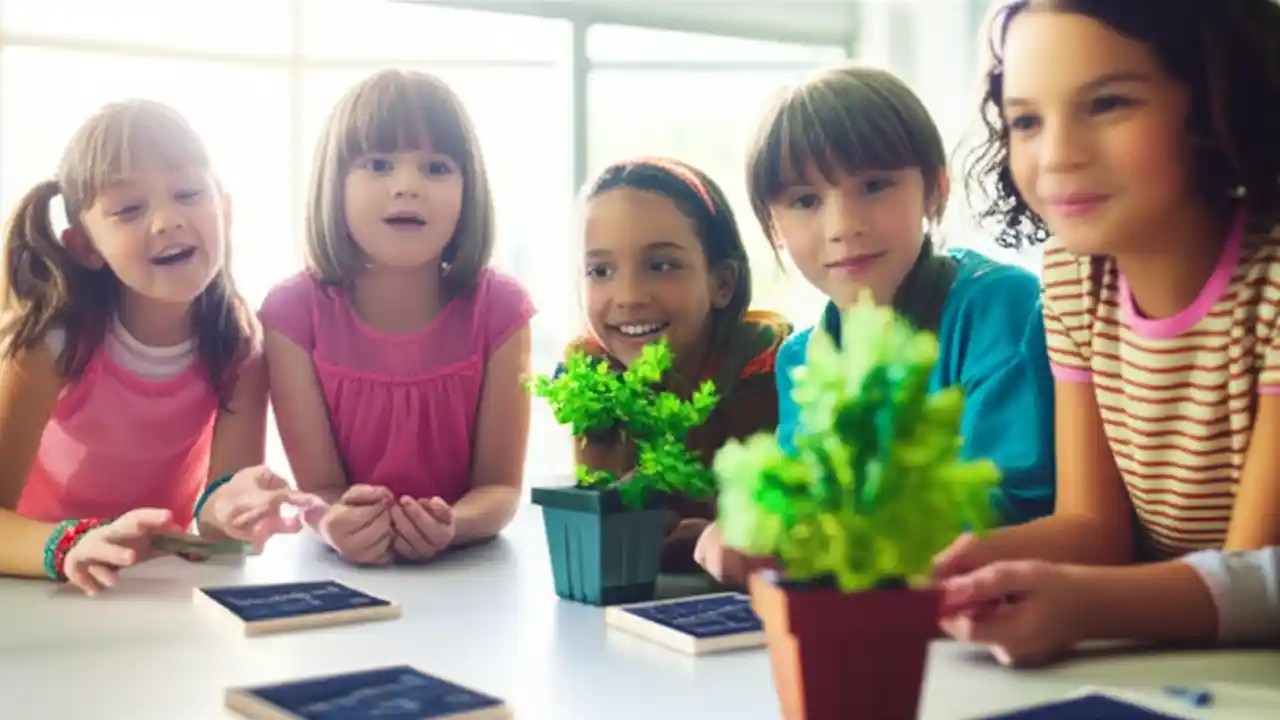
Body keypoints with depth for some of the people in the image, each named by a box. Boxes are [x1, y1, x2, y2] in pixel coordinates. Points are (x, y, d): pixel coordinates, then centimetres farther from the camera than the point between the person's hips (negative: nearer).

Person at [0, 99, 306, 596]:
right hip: (46, 583, -1)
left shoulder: (240, 342, -14)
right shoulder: (50, 336, -19)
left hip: (163, 579, 2)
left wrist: (226, 507, -42)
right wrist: (74, 545, -44)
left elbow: (226, 485, -20)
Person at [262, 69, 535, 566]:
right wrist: (338, 524, -31)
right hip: (350, 565, 0)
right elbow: (319, 486, -9)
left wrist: (449, 526, -29)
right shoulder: (294, 311, -8)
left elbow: (501, 487, -8)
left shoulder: (498, 308, -8)